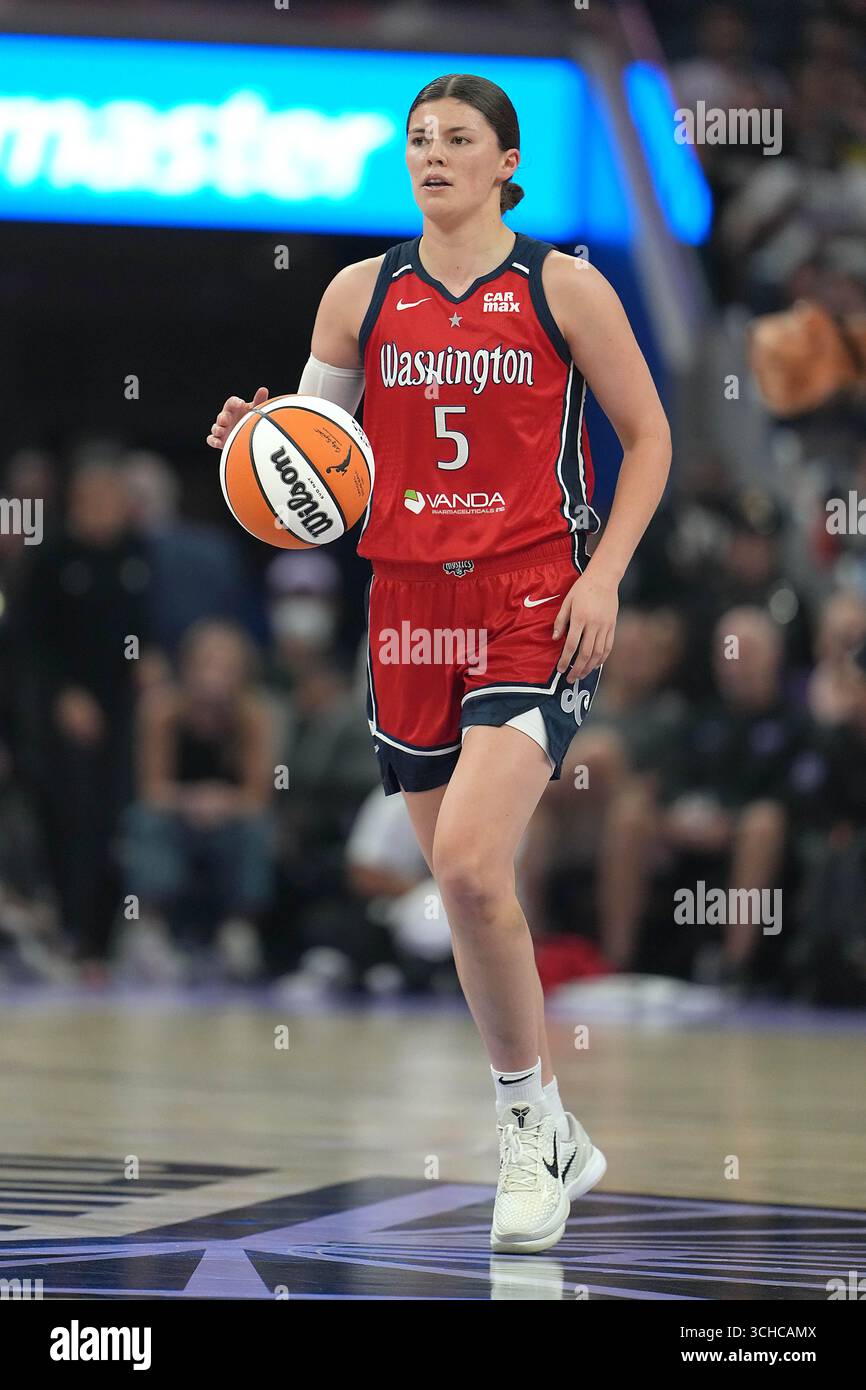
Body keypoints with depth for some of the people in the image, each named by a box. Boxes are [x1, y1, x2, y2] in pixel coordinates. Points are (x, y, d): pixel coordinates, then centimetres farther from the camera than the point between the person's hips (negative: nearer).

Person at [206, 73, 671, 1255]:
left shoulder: (564, 287, -1)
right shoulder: (362, 294, 8)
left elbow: (648, 437, 4)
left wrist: (605, 575, -8)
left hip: (534, 602, -5)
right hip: (410, 602, 5)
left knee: (469, 861, -21)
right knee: (463, 883, 9)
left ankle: (529, 1114, -4)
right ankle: (550, 1145, 23)